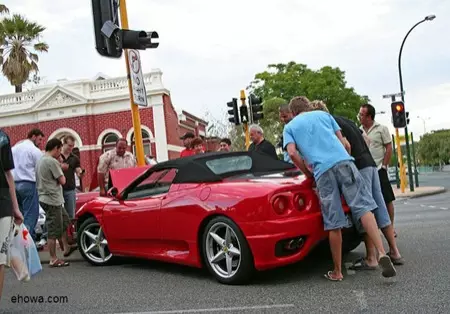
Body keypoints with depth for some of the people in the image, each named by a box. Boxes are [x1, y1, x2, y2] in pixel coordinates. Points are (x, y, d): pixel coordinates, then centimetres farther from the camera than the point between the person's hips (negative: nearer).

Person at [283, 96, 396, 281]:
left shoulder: (289, 127, 22)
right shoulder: (324, 114, 28)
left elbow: (292, 153, 4)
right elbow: (342, 142, 22)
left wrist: (309, 175, 13)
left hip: (322, 170, -1)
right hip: (343, 161, 1)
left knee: (334, 224, 2)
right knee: (363, 207, -3)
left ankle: (337, 272, 11)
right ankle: (382, 253, -20)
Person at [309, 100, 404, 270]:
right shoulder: (344, 119, 21)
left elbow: (346, 145, -15)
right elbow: (365, 141, 25)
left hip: (359, 167, -9)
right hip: (370, 163, 9)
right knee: (379, 207, 10)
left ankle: (371, 258, -2)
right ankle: (395, 252, 13)